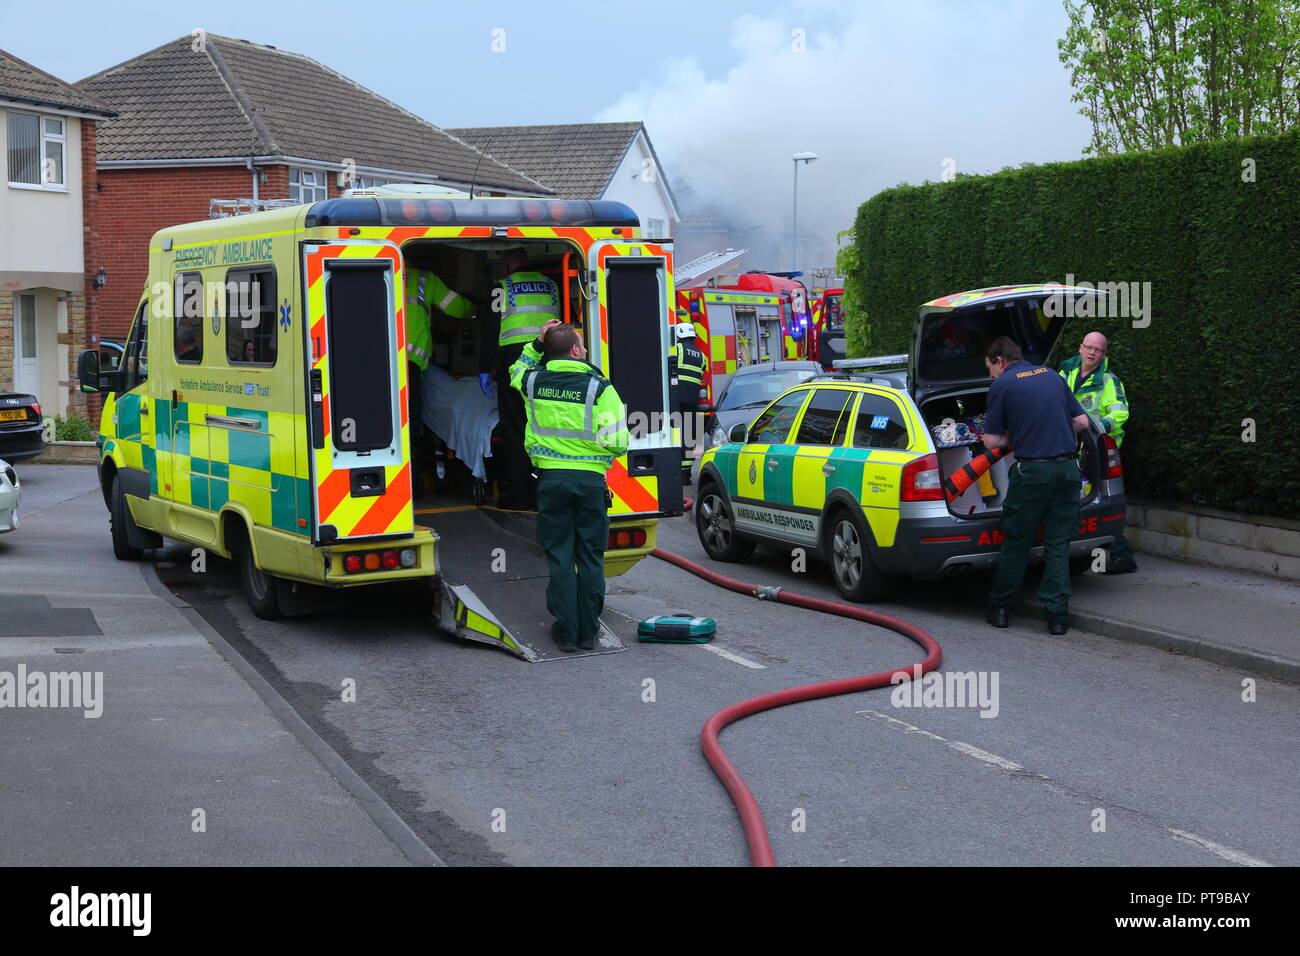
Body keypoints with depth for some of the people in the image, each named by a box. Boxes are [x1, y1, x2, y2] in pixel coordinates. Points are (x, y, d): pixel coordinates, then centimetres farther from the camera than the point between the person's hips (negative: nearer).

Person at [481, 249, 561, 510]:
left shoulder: (504, 286, 2)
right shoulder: (550, 285, 15)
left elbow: (490, 330, -1)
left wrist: (485, 370, 2)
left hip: (514, 357, -4)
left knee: (514, 430, 1)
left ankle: (518, 495, 1)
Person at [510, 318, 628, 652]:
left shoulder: (535, 381, 2)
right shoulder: (599, 387, -8)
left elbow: (517, 372, 29)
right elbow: (617, 442, -13)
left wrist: (536, 344, 20)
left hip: (551, 479, 2)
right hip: (590, 479, -2)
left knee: (559, 556, 7)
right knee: (590, 557, 8)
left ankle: (567, 631, 8)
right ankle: (588, 631, 13)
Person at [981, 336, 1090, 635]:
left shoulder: (1001, 385, -2)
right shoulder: (1052, 376, 14)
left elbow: (991, 441, -2)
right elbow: (1082, 422, 16)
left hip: (1032, 470, -4)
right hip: (1067, 467, 4)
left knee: (1016, 541, 8)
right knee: (1058, 543, 7)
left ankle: (1000, 607, 19)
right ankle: (1057, 615, 4)